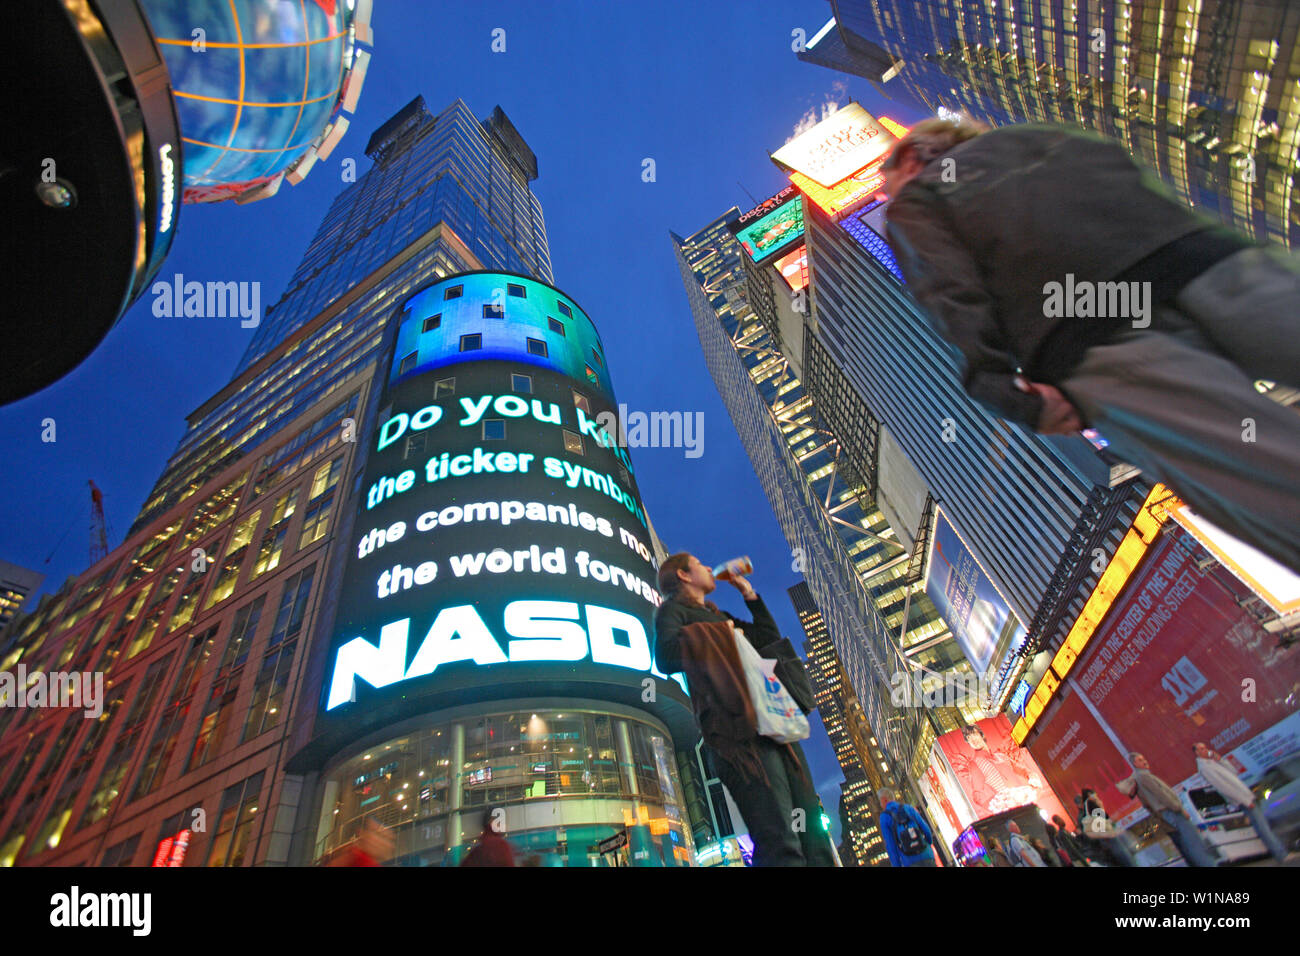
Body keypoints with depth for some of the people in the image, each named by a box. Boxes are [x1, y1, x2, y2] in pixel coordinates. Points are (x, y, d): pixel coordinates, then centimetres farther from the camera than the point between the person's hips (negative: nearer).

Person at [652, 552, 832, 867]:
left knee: (813, 838, 2)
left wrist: (750, 595, 28)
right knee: (780, 842, -18)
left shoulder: (720, 616, 31)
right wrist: (718, 632, -5)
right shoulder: (674, 609, 8)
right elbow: (665, 658, -12)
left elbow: (771, 639, 31)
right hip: (738, 727, -8)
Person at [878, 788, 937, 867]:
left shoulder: (884, 817, 1)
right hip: (926, 856, 3)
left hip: (910, 862, -3)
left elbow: (890, 845, -4)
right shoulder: (909, 808, 9)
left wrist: (896, 865, 1)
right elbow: (926, 829, 6)